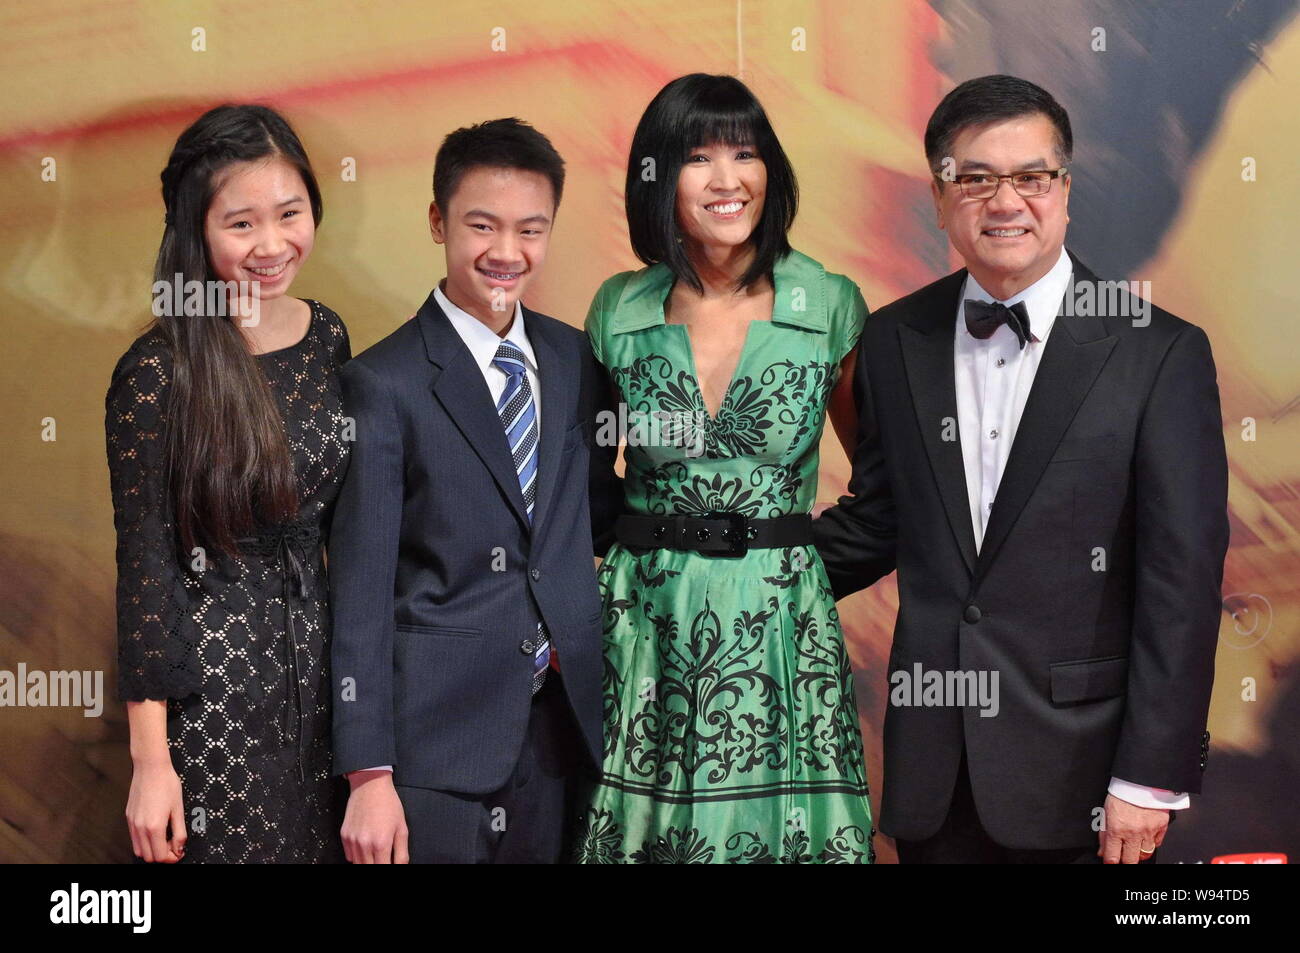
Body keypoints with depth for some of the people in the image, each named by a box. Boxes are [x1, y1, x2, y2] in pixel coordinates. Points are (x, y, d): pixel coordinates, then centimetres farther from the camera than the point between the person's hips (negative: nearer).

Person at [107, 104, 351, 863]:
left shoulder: (328, 336, 1)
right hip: (210, 674, -5)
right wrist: (150, 759, -12)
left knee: (322, 842, 16)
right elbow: (144, 567, -13)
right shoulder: (157, 374, -15)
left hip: (317, 652, 6)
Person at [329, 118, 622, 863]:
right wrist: (369, 778, -13)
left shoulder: (576, 360, 7)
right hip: (434, 740, -4)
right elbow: (360, 593, -10)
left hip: (562, 722, 5)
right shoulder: (386, 384, -8)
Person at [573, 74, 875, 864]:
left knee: (779, 826, 3)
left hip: (781, 627, -1)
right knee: (646, 829, 5)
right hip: (646, 627, 1)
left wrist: (827, 556, 0)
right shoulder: (618, 311, 3)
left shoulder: (831, 305, -2)